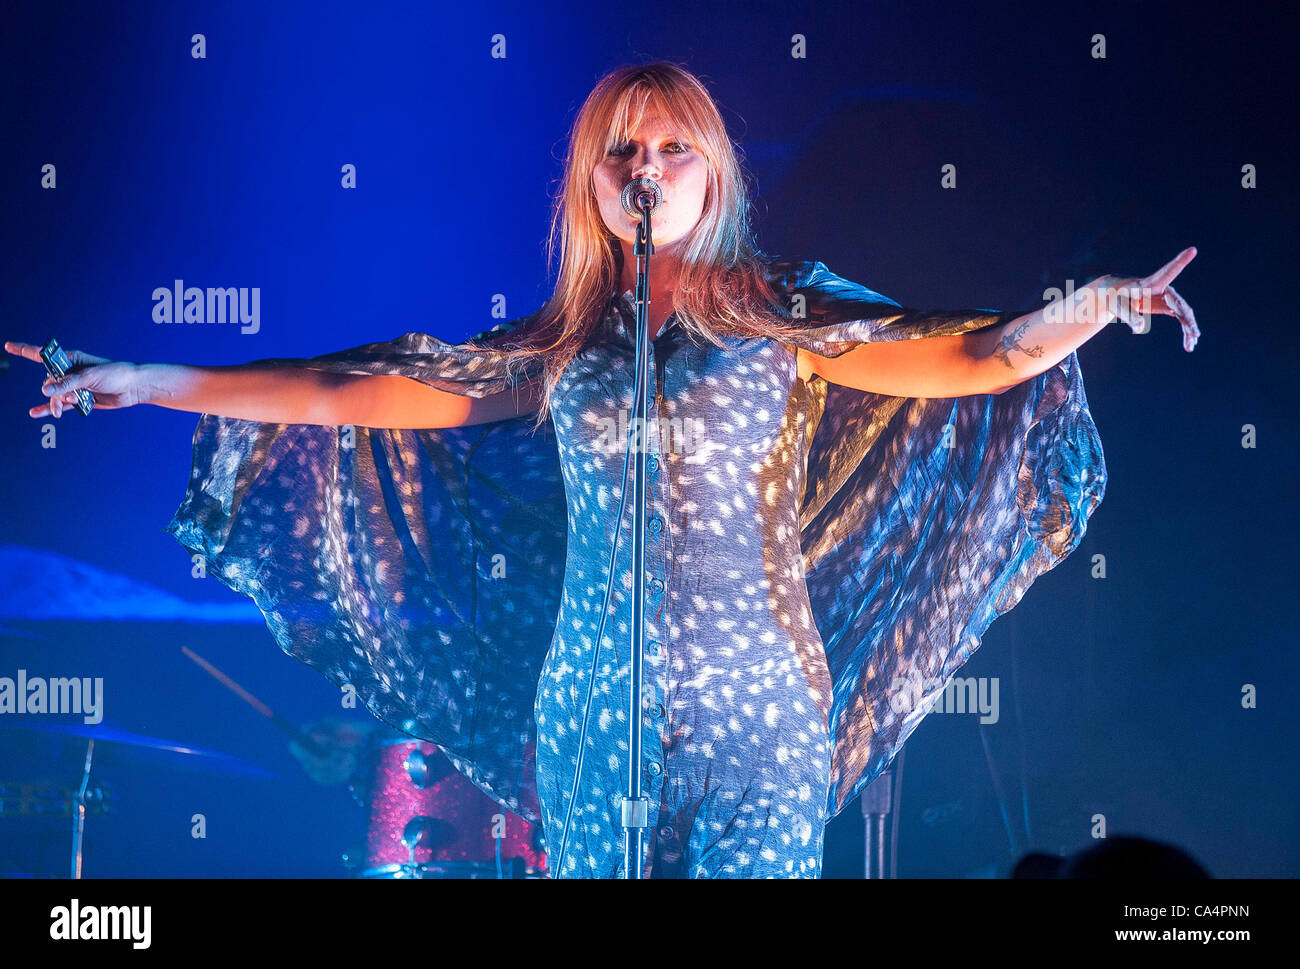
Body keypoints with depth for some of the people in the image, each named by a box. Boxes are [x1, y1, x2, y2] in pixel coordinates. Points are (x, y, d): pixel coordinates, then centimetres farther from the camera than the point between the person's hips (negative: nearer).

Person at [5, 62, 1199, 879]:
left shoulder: (785, 315, 2)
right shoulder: (561, 344, 8)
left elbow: (974, 357, -9)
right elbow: (342, 395, 10)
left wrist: (1089, 307, -28)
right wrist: (146, 381, 8)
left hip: (755, 715, -2)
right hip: (594, 719, 2)